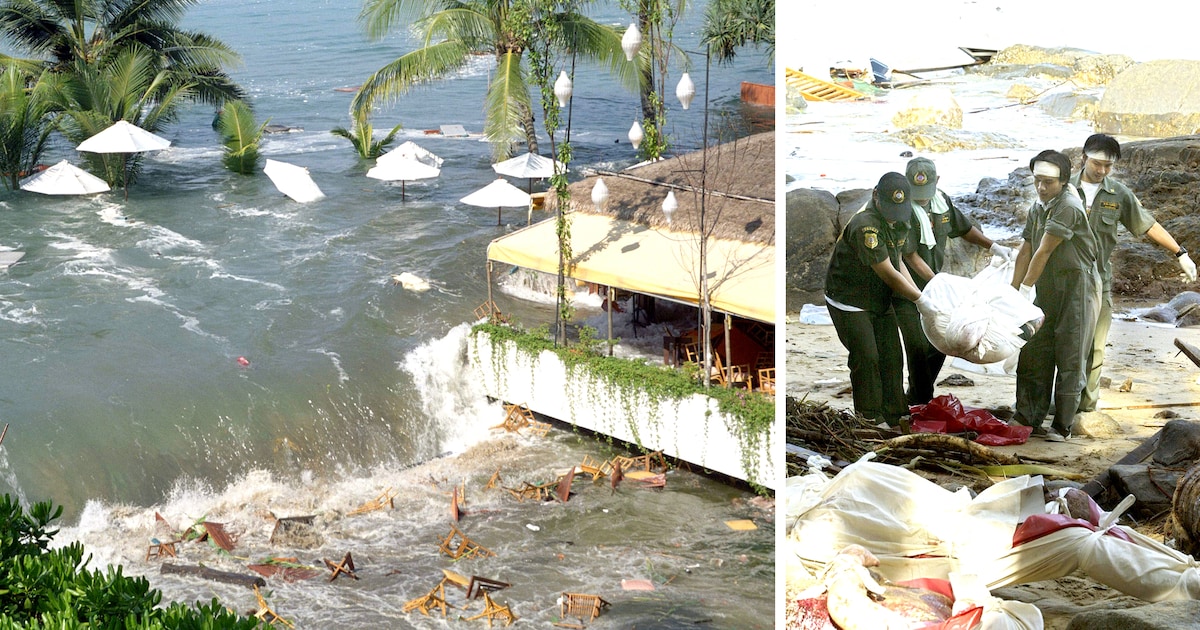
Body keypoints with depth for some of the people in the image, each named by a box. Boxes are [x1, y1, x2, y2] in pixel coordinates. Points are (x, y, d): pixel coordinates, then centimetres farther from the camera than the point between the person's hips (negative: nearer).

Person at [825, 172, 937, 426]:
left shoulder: (899, 222, 1)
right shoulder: (865, 224, -29)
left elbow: (898, 263, 6)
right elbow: (888, 274, -27)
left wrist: (920, 294, -6)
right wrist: (920, 300, -20)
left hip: (880, 300, 8)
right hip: (849, 300, -8)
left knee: (892, 357, 7)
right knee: (866, 358, -9)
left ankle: (895, 416, 15)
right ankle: (870, 419, 2)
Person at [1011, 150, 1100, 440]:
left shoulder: (1068, 207, -18)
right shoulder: (1038, 208, 10)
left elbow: (1044, 252, -18)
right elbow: (1025, 252, 11)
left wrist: (1026, 288, -14)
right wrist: (1012, 291, 8)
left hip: (1076, 288, -8)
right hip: (1048, 291, 9)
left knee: (1070, 360, -2)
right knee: (1033, 353, 8)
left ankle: (1062, 426, 4)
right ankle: (1028, 418, 16)